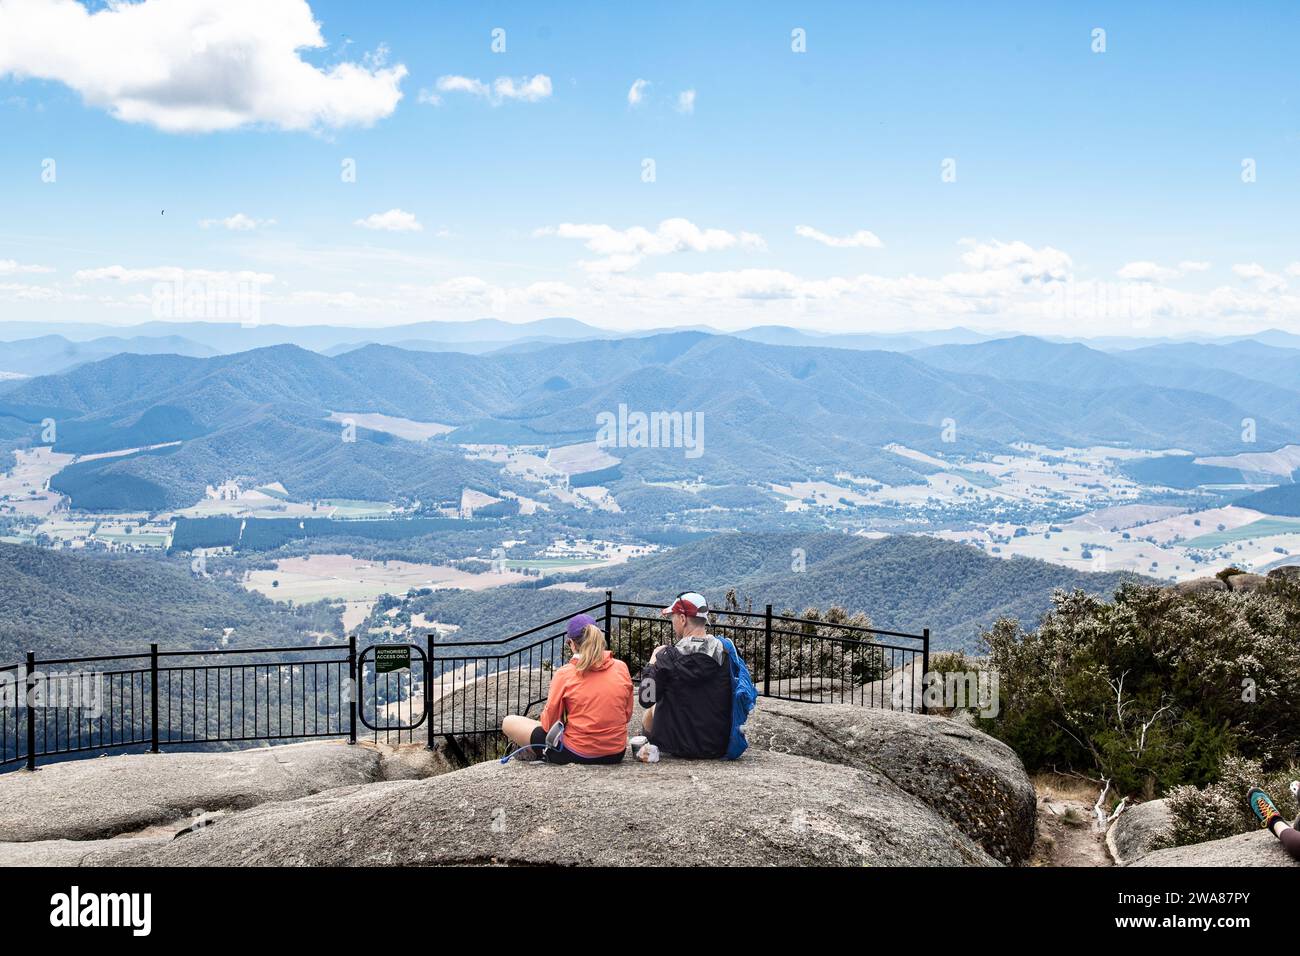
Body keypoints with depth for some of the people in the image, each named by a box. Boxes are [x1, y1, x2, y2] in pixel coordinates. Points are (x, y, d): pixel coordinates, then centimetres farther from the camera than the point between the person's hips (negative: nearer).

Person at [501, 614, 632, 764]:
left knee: (508, 722, 10)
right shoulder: (621, 668, -4)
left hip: (577, 755, -5)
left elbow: (548, 724, -6)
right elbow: (627, 715, 7)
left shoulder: (565, 674, -13)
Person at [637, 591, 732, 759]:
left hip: (678, 746, -3)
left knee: (651, 711, 25)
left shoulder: (669, 657, -17)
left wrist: (652, 663, 4)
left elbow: (646, 700, -10)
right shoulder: (726, 653, -8)